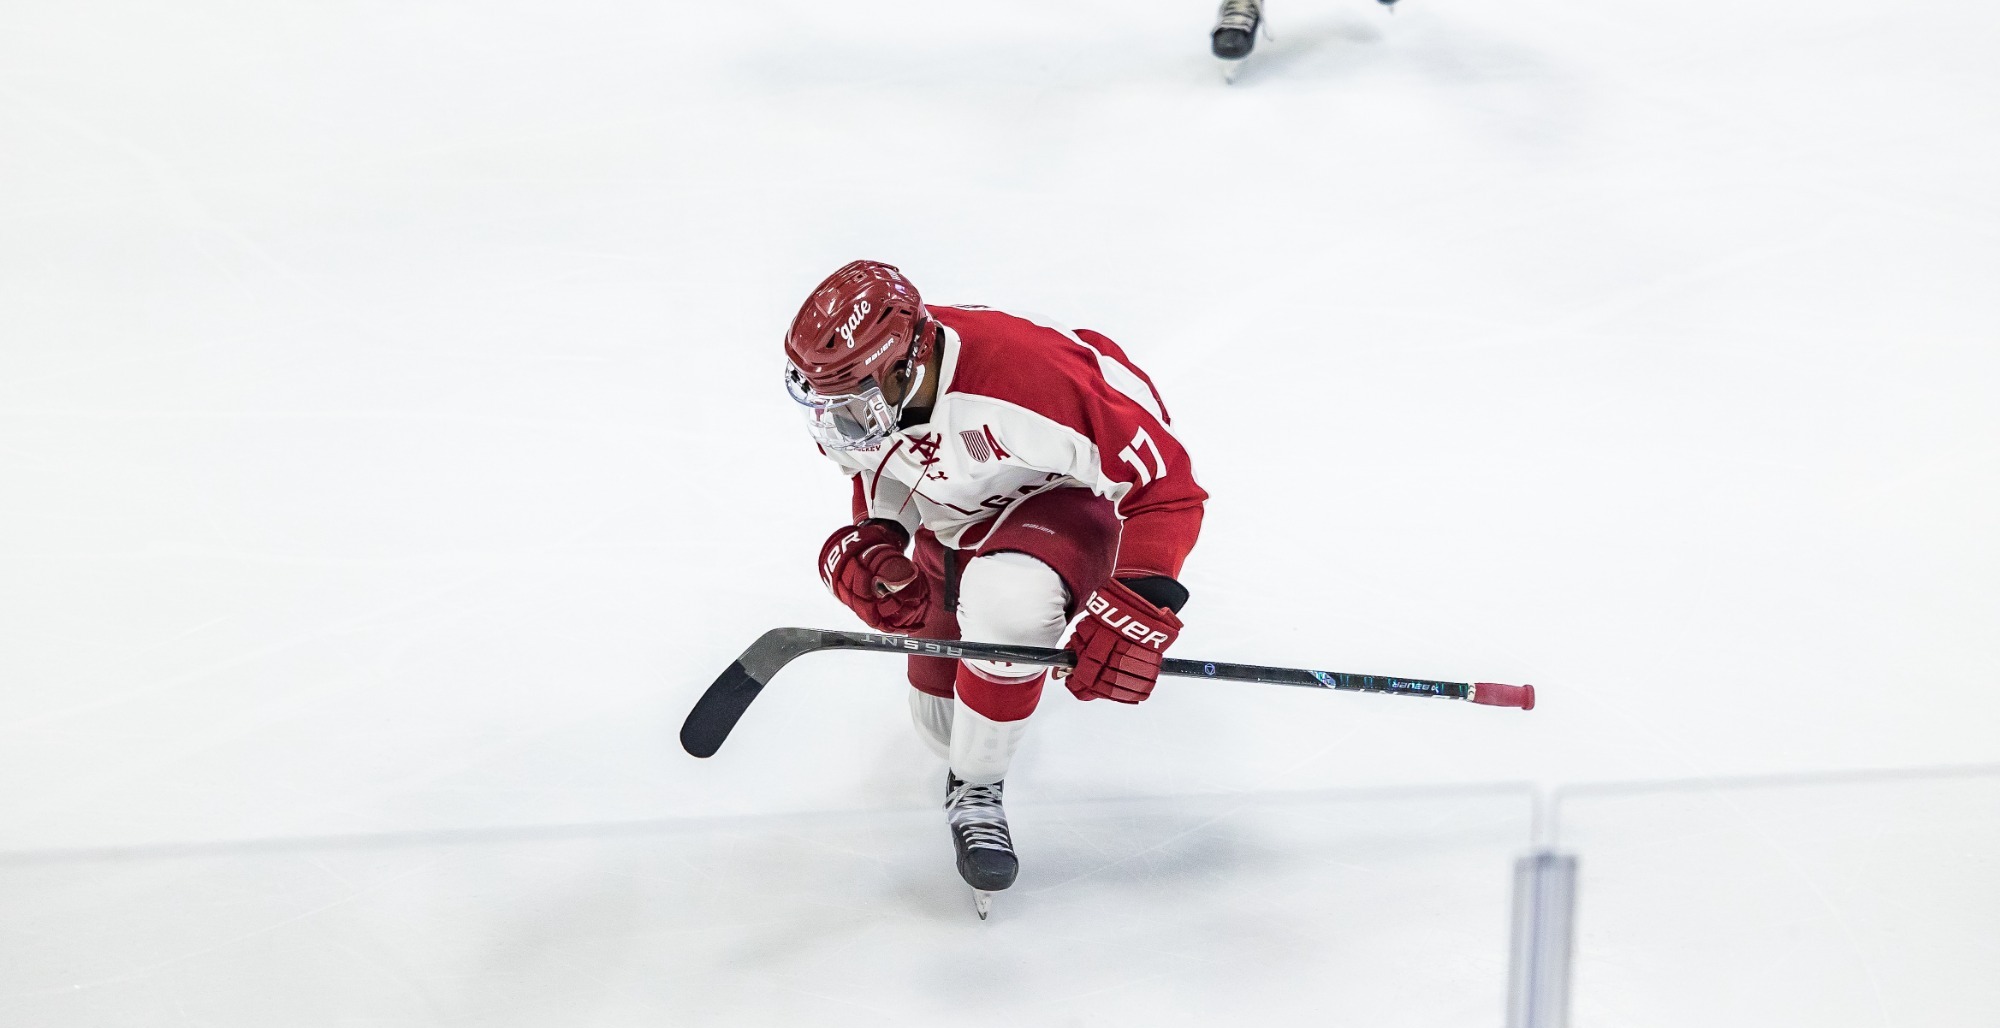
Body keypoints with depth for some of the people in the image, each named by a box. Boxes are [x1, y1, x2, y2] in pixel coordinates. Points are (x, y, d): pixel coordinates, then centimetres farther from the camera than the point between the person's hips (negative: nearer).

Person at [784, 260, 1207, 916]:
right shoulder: (856, 394, -22)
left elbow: (1166, 486, -33)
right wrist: (870, 542, -16)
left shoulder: (1029, 378, -43)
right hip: (958, 520, 6)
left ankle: (976, 790, -14)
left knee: (1007, 598, -39)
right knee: (941, 724, 11)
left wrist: (1133, 610, -38)